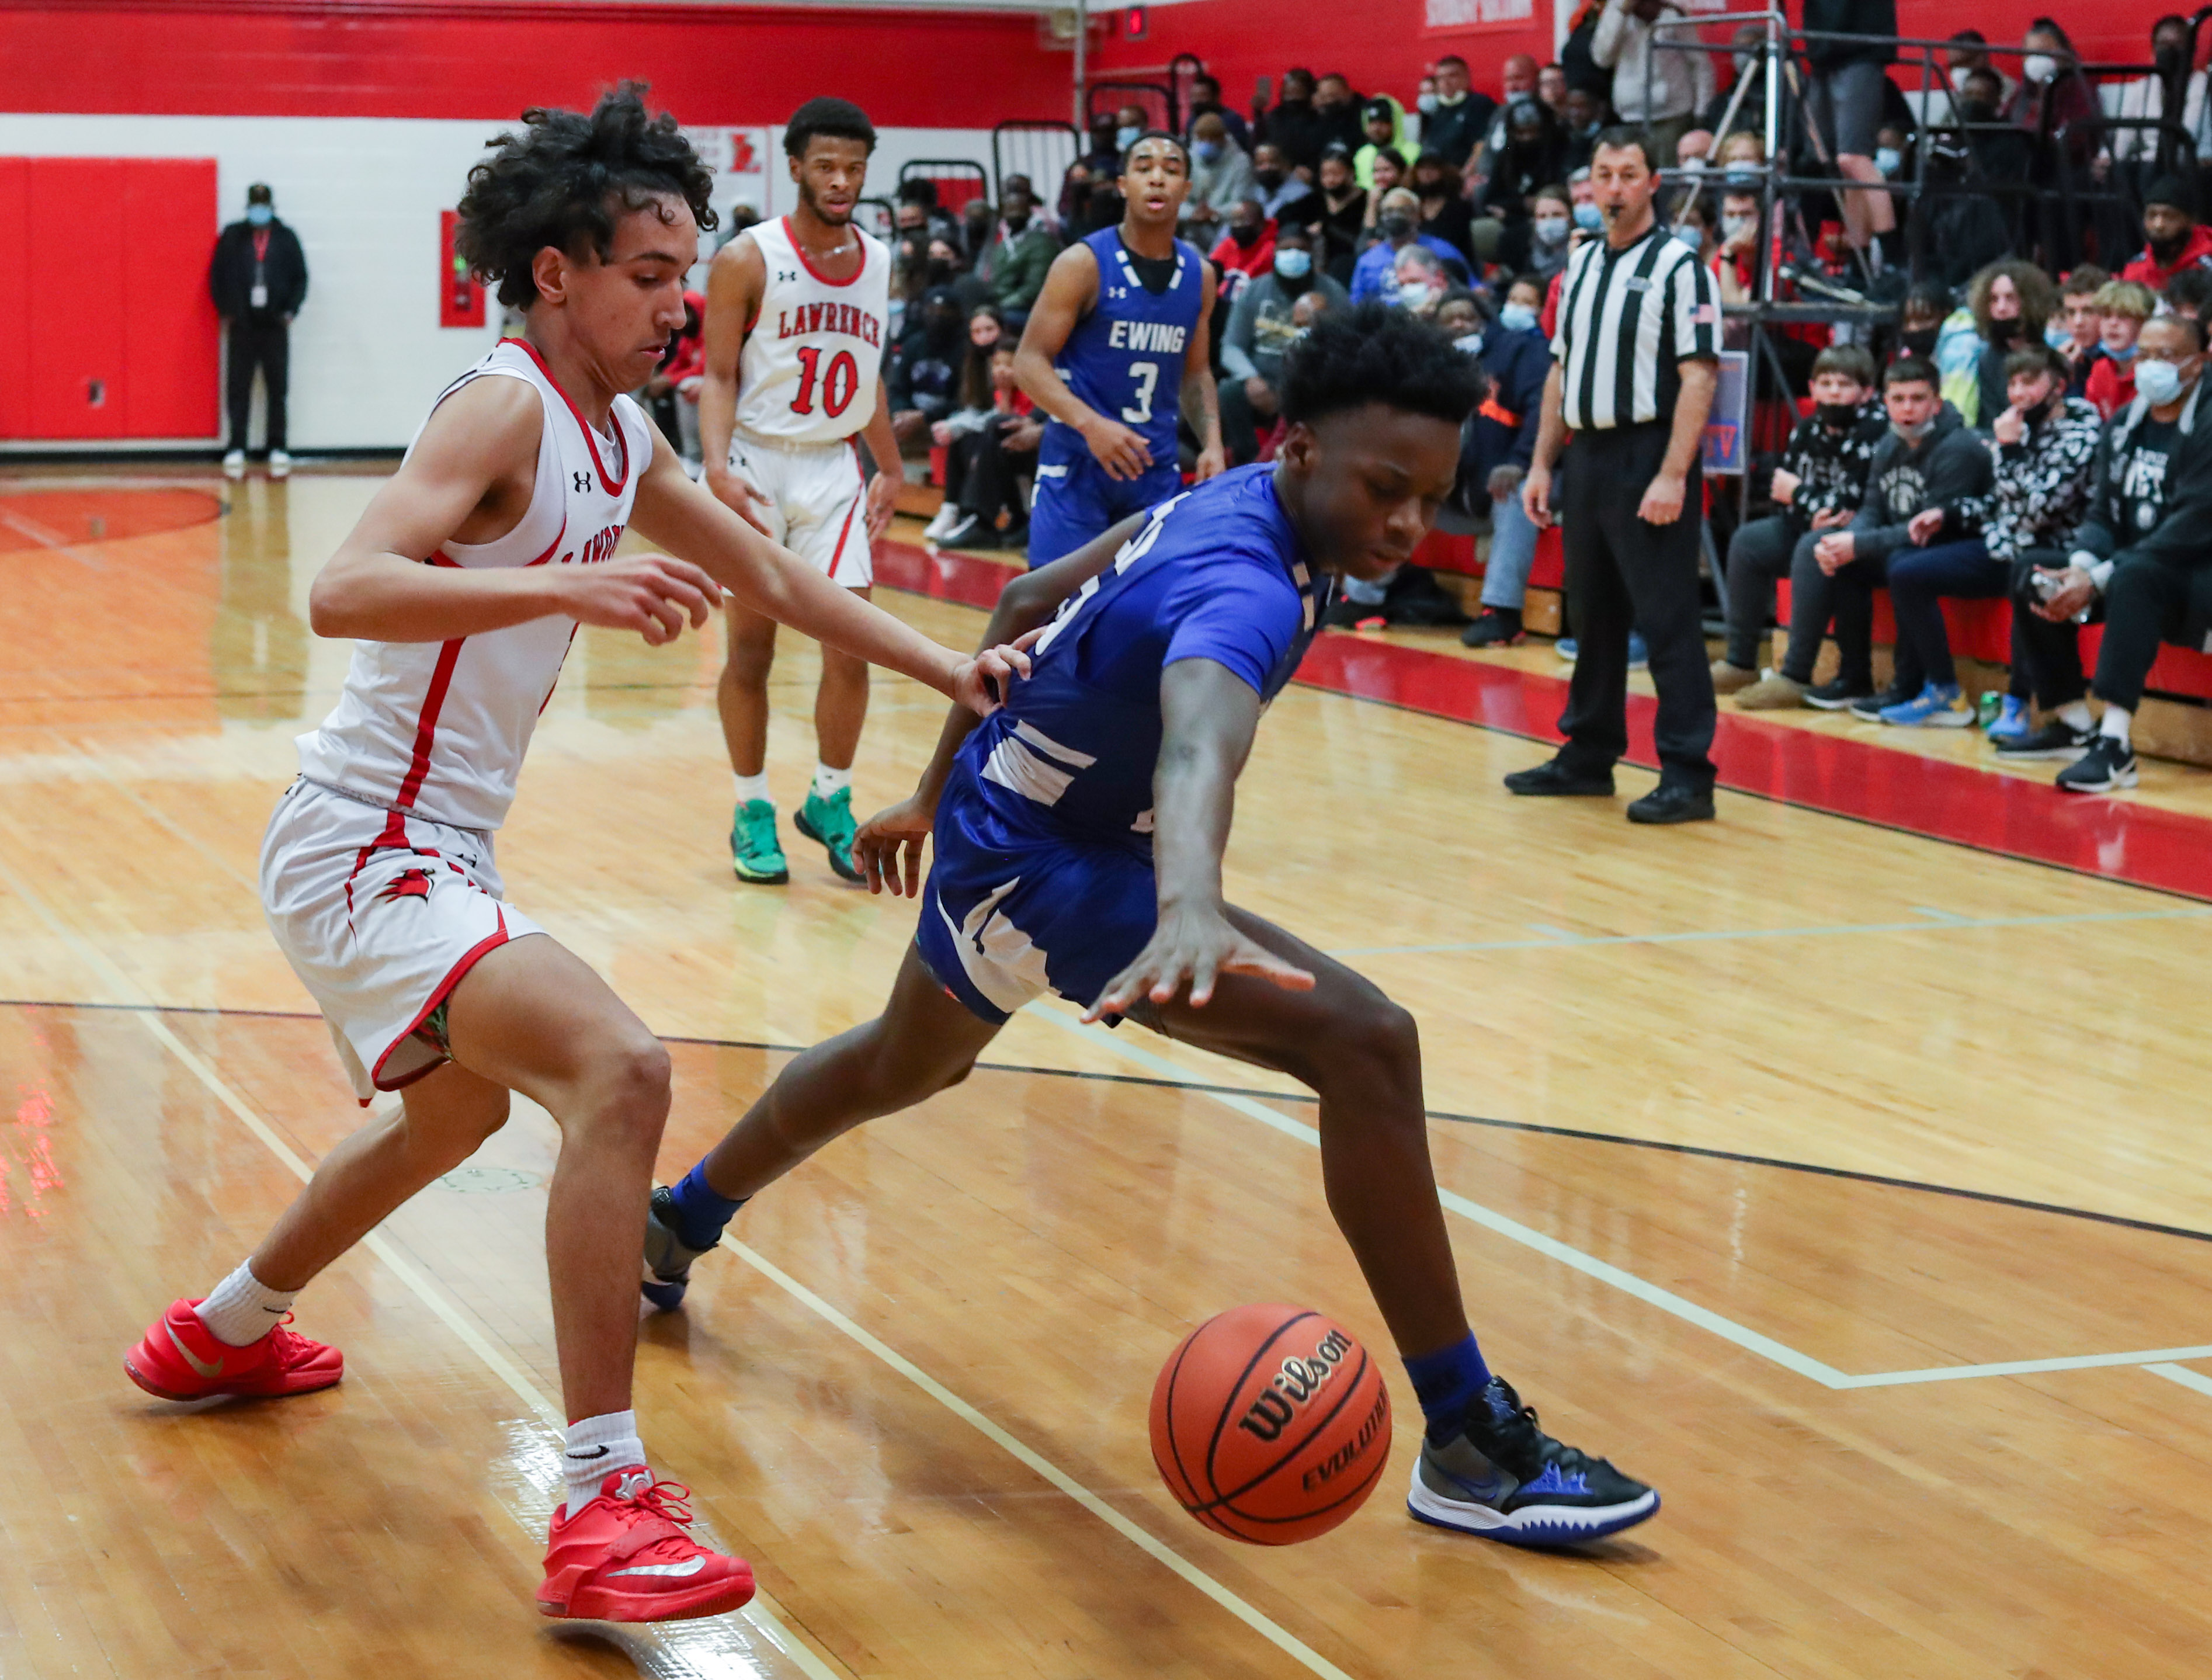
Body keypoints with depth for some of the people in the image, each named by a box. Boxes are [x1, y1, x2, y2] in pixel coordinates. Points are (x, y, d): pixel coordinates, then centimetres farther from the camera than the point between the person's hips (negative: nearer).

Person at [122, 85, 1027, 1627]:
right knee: (620, 1069, -28)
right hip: (365, 853, -10)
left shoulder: (619, 439, 8)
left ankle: (222, 1333, 54)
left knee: (458, 1114, 33)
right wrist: (564, 587, -45)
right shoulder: (508, 408, -19)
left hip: (430, 856, 10)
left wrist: (946, 668, 15)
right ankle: (604, 1504, -25)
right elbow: (345, 591, -34)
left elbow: (774, 577, 21)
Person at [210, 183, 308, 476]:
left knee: (277, 388, 2)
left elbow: (300, 277, 7)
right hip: (242, 325, 0)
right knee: (239, 388, 0)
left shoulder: (286, 238, 4)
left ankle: (278, 449, 7)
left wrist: (290, 310, -3)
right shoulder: (232, 237, 3)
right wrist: (225, 311, 0)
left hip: (276, 324, 0)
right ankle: (236, 449, 4)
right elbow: (216, 275, 7)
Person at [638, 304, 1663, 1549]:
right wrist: (1192, 912, -76)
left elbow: (1030, 603, 11)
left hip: (994, 814, 10)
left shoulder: (1233, 504, -3)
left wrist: (939, 790, 22)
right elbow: (1200, 745, -56)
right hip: (1043, 865, -10)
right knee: (1365, 1044, -22)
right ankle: (1472, 1446, -17)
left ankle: (678, 1228, 59)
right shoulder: (1244, 590, -32)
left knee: (905, 1066, 36)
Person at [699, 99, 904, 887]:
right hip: (756, 465, -4)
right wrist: (718, 467, -22)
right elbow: (719, 377, -8)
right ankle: (752, 811, 14)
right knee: (751, 646, 2)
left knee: (851, 641, -3)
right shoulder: (748, 260, -8)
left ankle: (830, 801, 13)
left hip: (833, 467, 4)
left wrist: (891, 469, 21)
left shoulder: (876, 263, 7)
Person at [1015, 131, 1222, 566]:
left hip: (1157, 466, 5)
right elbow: (1029, 362, -11)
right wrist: (1090, 423, -27)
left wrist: (1212, 441, 0)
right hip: (1076, 461, -5)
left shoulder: (1200, 276, 7)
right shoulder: (1083, 264, -9)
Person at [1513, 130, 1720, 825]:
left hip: (1647, 460, -7)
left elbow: (1698, 377, -13)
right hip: (1586, 456, 7)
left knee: (1668, 621, -6)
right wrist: (1542, 464, 14)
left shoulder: (1678, 266, -7)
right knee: (1593, 615, 14)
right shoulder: (1581, 264, 15)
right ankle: (1589, 754, 24)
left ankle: (1687, 774, -3)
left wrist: (1673, 476, -20)